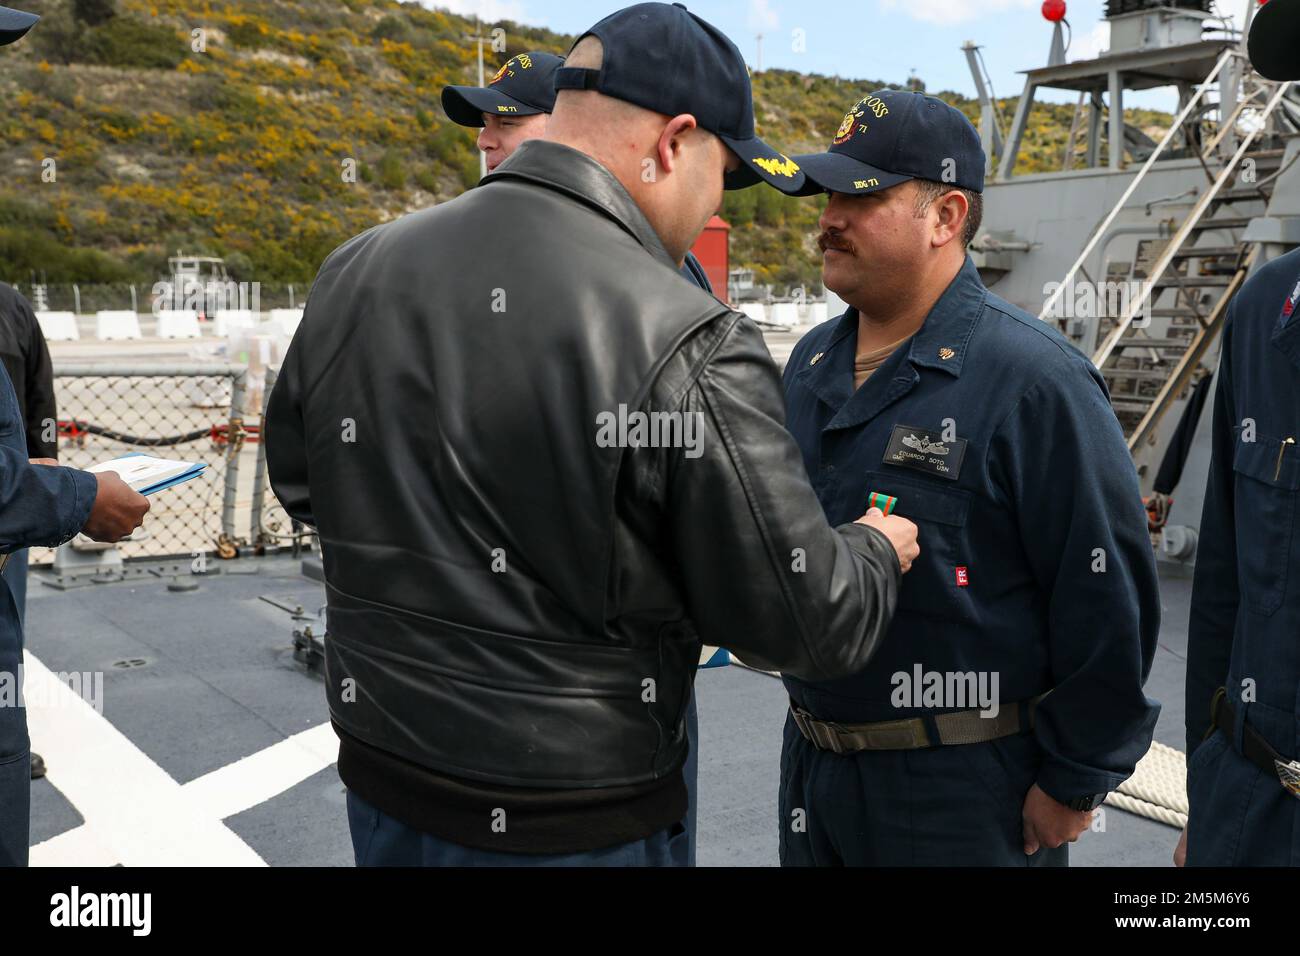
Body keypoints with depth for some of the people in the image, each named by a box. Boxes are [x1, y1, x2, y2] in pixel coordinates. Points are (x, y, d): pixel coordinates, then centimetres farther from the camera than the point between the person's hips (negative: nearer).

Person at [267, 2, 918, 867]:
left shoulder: (353, 273, -5)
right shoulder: (686, 348, -23)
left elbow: (297, 481, 11)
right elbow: (804, 621, -15)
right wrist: (878, 553, 6)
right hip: (574, 828, -5)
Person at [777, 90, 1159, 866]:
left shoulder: (1033, 380, -16)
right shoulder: (811, 365, 7)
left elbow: (1106, 597, -16)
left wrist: (1074, 782, -11)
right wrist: (807, 705, 15)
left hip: (964, 790, -6)